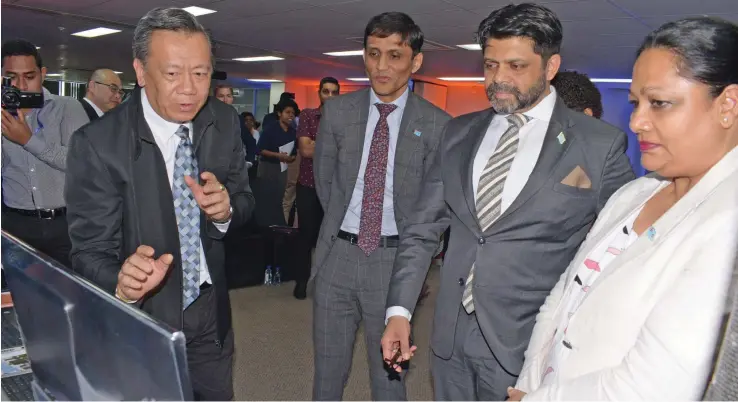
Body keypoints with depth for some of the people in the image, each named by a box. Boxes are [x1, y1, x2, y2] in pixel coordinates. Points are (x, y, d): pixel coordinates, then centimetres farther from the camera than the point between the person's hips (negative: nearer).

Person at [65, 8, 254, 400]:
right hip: (141, 321, -4)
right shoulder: (96, 144, -20)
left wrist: (226, 208, -21)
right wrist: (122, 284, -40)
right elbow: (90, 253, -17)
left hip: (211, 313, 4)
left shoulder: (224, 122, -8)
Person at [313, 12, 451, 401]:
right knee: (327, 371, 17)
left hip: (395, 259, -2)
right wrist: (343, 226, 11)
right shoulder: (337, 111, 1)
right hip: (338, 254, 3)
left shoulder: (435, 124, -7)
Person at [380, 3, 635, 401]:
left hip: (528, 348, -3)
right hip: (450, 339, 4)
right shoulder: (458, 133, 5)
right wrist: (399, 310, -1)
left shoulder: (600, 144, -7)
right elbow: (422, 228, 6)